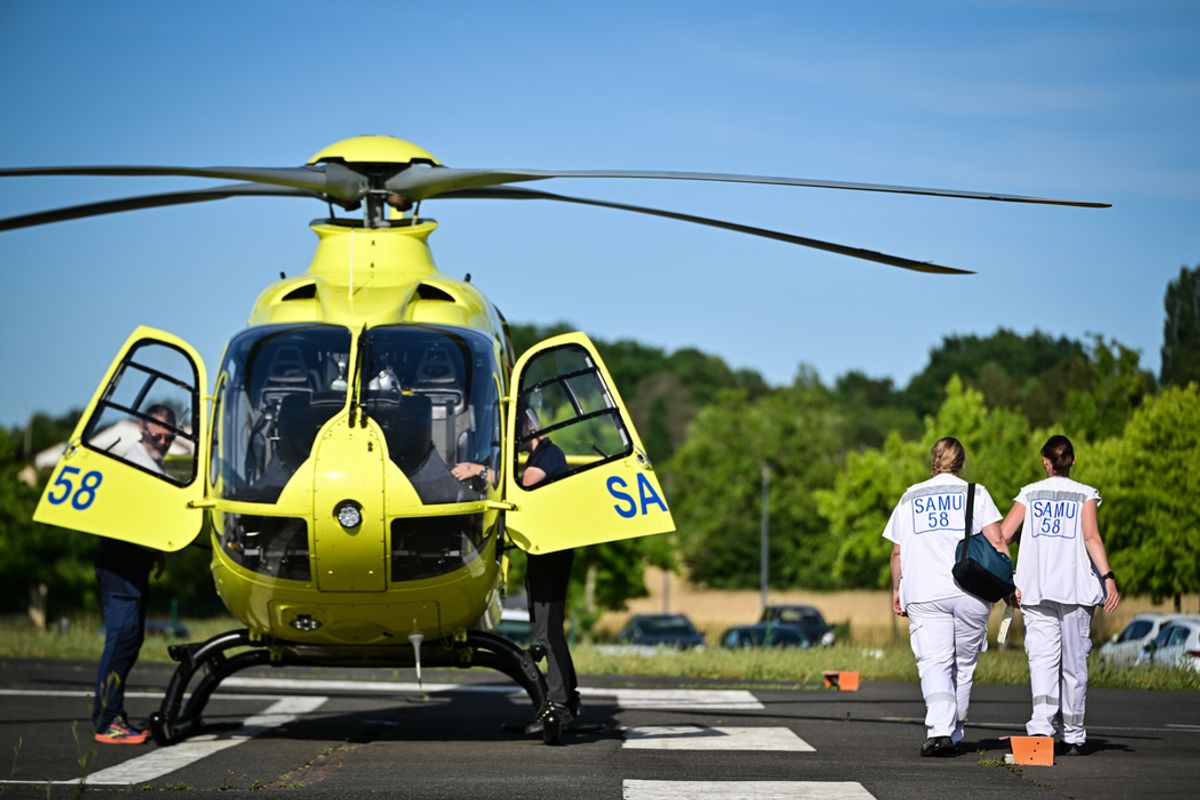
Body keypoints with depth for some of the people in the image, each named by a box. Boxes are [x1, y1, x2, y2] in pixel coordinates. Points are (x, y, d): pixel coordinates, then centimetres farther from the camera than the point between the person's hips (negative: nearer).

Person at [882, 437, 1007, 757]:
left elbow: (897, 552, 15)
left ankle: (939, 729, -27)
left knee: (934, 664, -7)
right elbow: (995, 542, -2)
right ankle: (954, 734, 17)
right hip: (971, 592, 0)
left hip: (925, 595, 0)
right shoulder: (975, 493, 9)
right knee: (963, 665, 12)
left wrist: (897, 590, 24)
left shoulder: (910, 497, 14)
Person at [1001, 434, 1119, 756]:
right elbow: (1091, 537, -8)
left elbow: (1001, 536, 2)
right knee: (1074, 661, 8)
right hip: (1075, 586, 0)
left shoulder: (1029, 494, 9)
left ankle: (1041, 723, -29)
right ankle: (1073, 736, 14)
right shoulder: (1085, 494, 6)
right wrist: (1108, 577, -12)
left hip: (1035, 588, 0)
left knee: (1042, 656, -7)